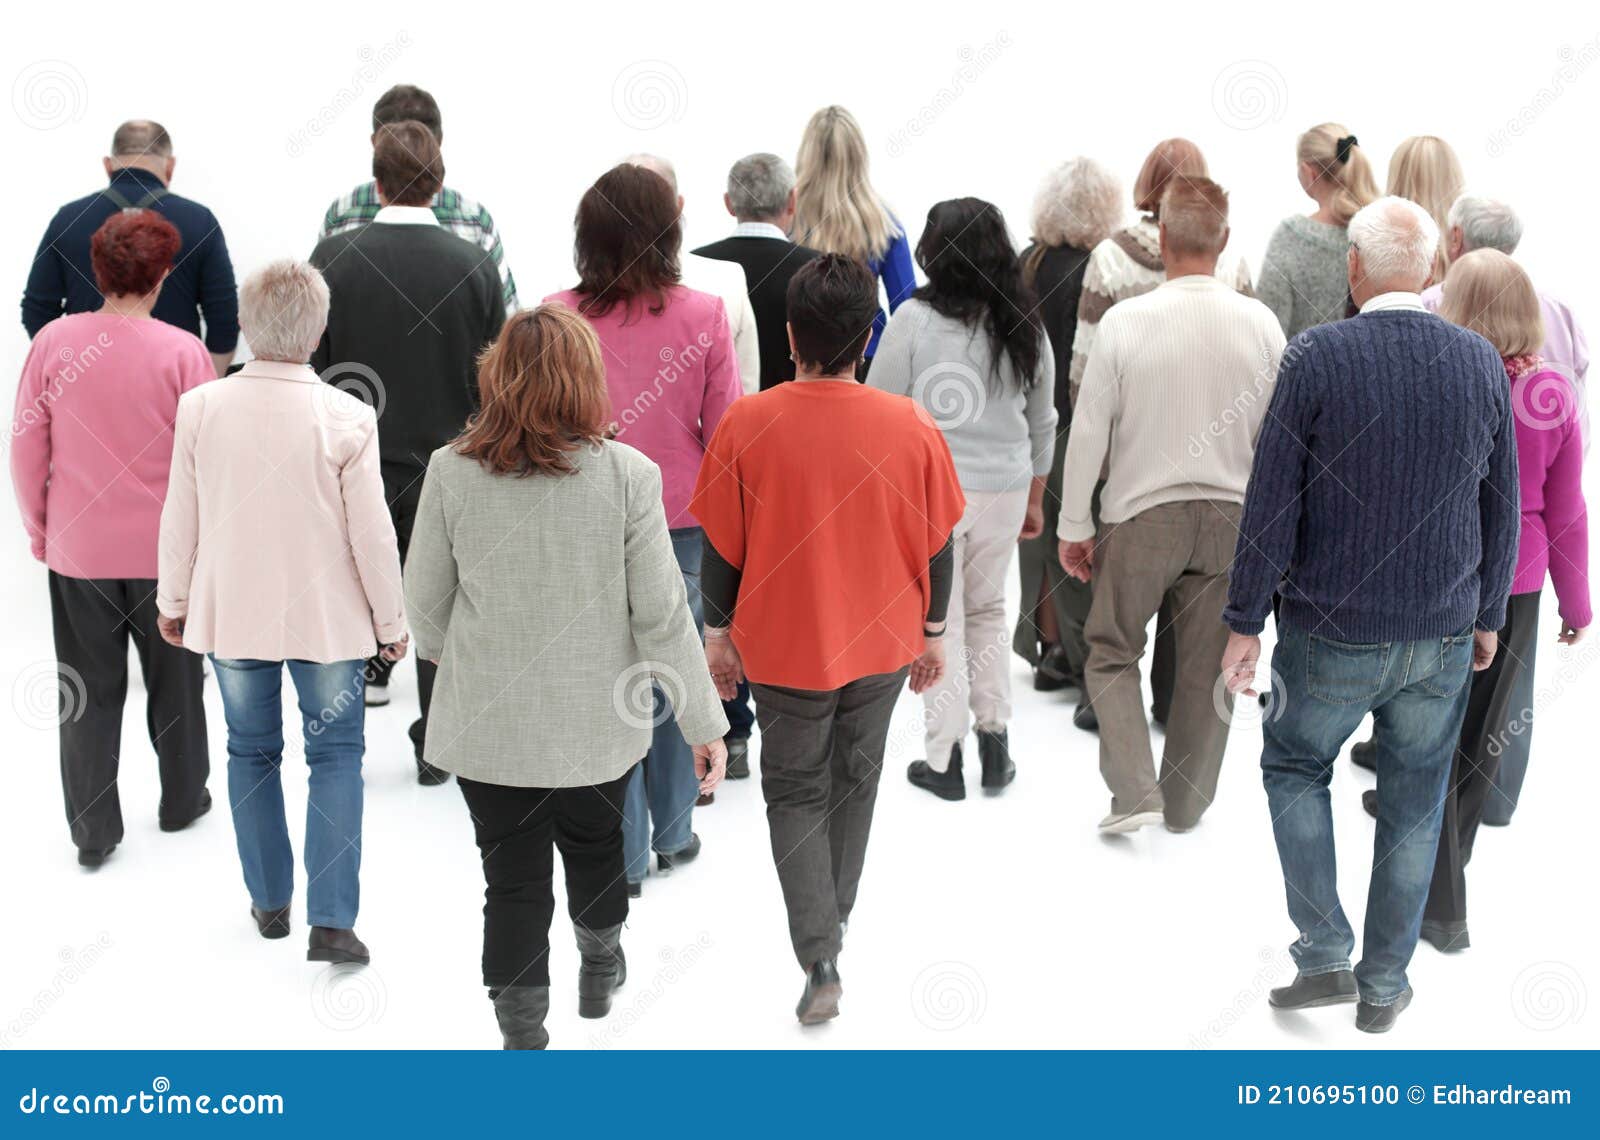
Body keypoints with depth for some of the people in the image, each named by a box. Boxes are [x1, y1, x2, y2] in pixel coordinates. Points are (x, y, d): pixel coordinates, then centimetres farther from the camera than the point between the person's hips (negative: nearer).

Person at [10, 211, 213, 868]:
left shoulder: (53, 341, -8)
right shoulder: (182, 351, -14)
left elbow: (26, 450, -1)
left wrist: (40, 531, 12)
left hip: (77, 549, 2)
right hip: (164, 550, -1)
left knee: (88, 690, 11)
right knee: (173, 681, 17)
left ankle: (92, 833, 18)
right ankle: (182, 800, 33)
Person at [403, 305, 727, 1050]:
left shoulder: (451, 471, -11)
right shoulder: (626, 474, -15)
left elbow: (424, 599, 1)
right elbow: (661, 613, -12)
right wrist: (704, 722, -2)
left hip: (485, 721, 0)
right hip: (597, 720, 1)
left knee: (512, 879, 10)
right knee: (595, 845, 26)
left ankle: (523, 1032, 16)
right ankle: (601, 969, 50)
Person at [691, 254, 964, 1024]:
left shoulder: (746, 425, -16)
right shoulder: (911, 426, -12)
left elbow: (722, 548, -8)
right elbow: (937, 545, -3)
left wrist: (717, 635, 6)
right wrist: (933, 633, 11)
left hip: (784, 645, -2)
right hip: (881, 643, 2)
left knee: (795, 792, 13)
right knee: (856, 778, 22)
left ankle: (821, 956, 1)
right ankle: (833, 917, 41)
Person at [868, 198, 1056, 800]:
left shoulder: (914, 318, -11)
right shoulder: (1024, 323, 2)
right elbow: (1042, 423, 11)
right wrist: (1034, 499, 22)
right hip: (1005, 487, 4)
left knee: (940, 620, 6)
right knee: (988, 611, 20)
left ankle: (944, 759, 11)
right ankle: (994, 740, 19)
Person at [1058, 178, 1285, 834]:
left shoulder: (1125, 321, -12)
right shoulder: (1260, 324, -5)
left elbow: (1089, 431, -9)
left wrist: (1074, 526, 2)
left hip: (1141, 515, -2)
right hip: (1230, 516, 3)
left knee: (1112, 653, 13)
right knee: (1208, 667, 14)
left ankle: (1134, 791, 0)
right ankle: (1186, 803, 26)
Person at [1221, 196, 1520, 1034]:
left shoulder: (1315, 357, -13)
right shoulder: (1482, 362, -2)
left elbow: (1271, 504, -12)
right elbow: (1501, 509, 5)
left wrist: (1245, 624, -3)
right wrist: (1487, 616, 17)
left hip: (1331, 634, -3)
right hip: (1443, 637, 3)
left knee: (1293, 768, 20)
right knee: (1414, 808, 15)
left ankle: (1325, 956, 13)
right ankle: (1384, 987, 25)